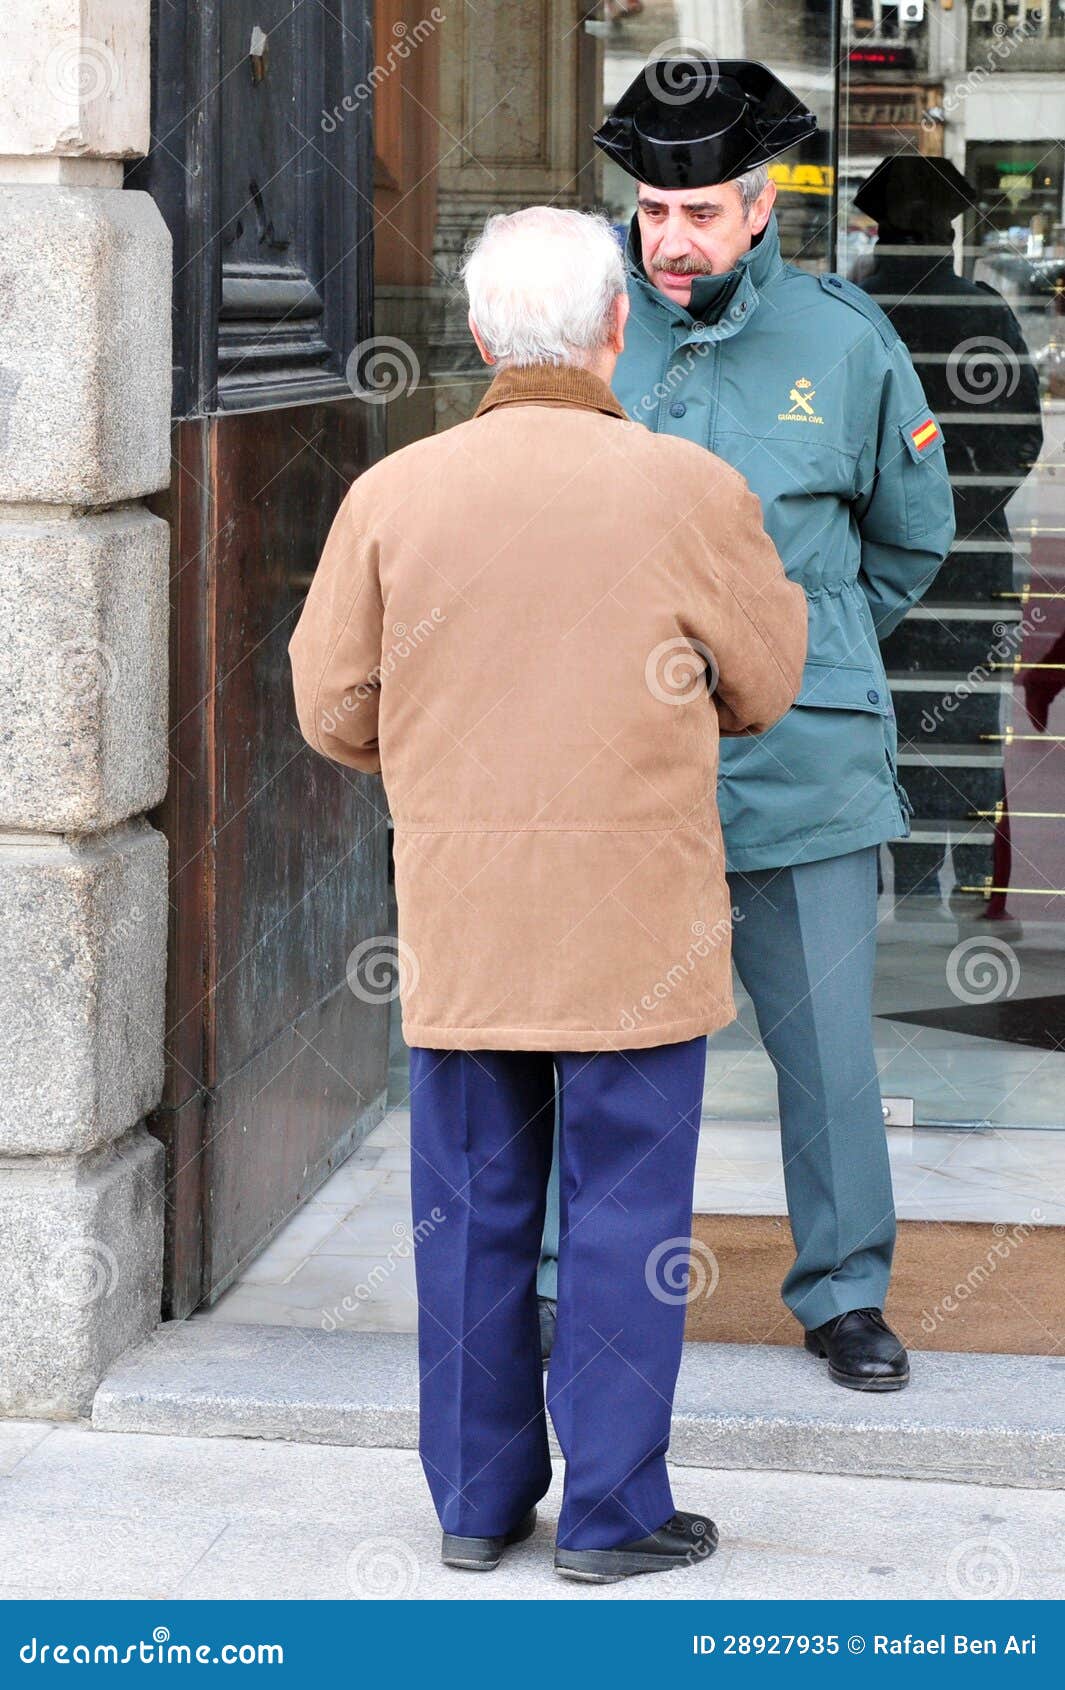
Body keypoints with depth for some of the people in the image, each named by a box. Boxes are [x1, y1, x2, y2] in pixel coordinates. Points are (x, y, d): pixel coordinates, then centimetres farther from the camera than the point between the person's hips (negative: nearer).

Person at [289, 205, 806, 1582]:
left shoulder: (393, 495, -5)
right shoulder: (689, 492, -9)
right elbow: (767, 683, 4)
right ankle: (611, 1509, 11)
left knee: (473, 1207, 12)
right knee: (625, 1210, 7)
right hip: (636, 915, -2)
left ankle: (477, 1497, 20)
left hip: (456, 916, 3)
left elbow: (333, 707, 2)